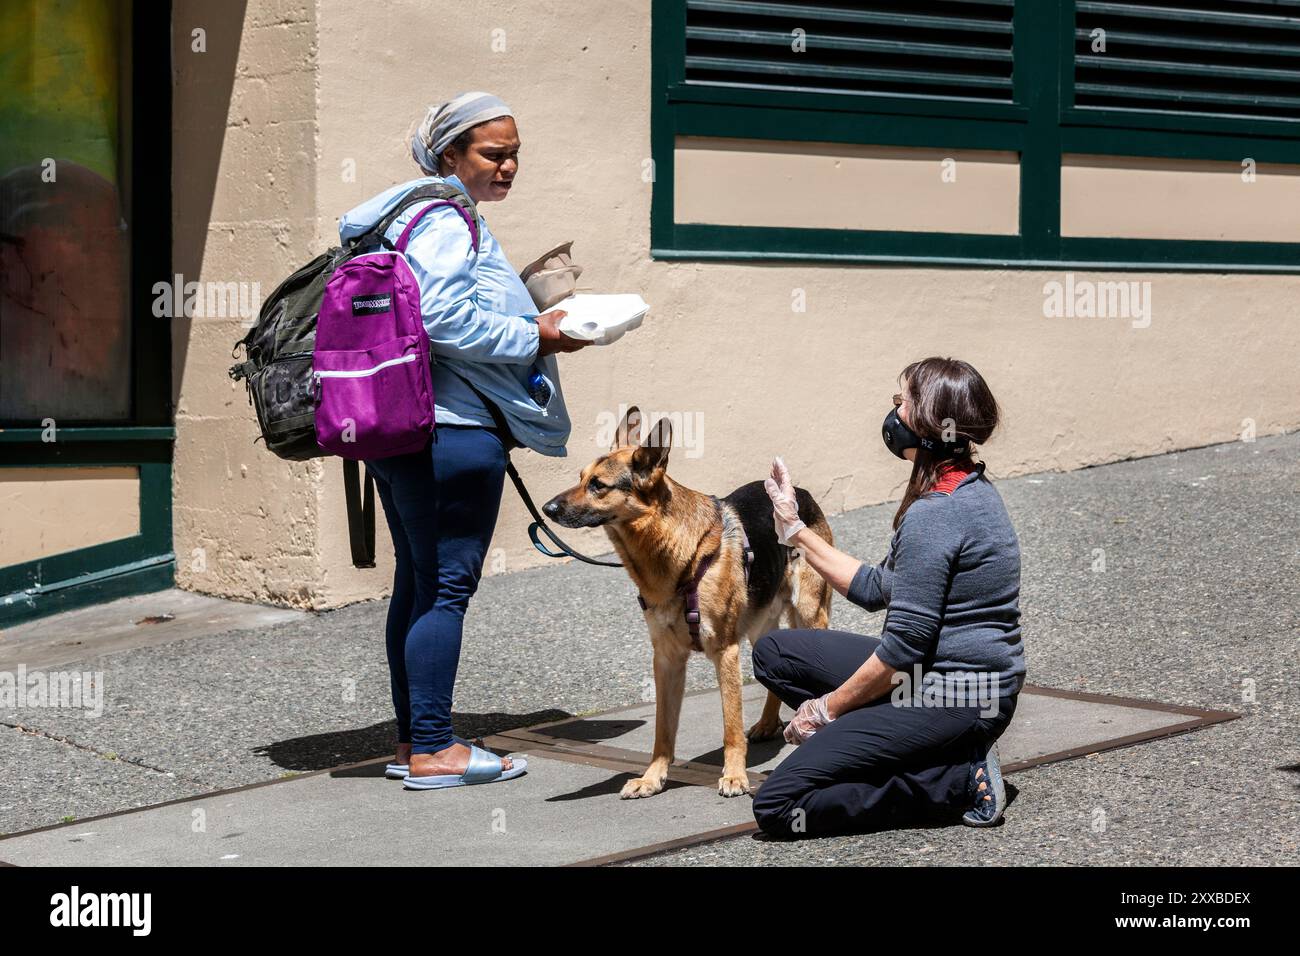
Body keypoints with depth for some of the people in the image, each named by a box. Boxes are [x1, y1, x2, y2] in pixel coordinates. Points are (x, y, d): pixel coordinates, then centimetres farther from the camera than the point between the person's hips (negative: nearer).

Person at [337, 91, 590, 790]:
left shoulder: (416, 212, 21)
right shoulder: (447, 221, -11)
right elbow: (445, 319, -22)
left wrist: (527, 326, 20)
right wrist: (534, 339, -13)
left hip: (400, 432, 11)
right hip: (452, 432, -11)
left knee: (416, 582, 14)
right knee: (447, 585, -7)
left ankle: (412, 742, 21)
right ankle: (433, 751, -4)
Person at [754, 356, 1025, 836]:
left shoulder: (933, 514, -22)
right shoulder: (970, 491, 11)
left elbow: (904, 644, -21)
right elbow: (878, 589, 17)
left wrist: (828, 706, -8)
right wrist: (795, 530, 20)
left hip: (954, 697, -10)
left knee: (777, 807, -12)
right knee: (774, 652, 16)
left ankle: (959, 782, -7)